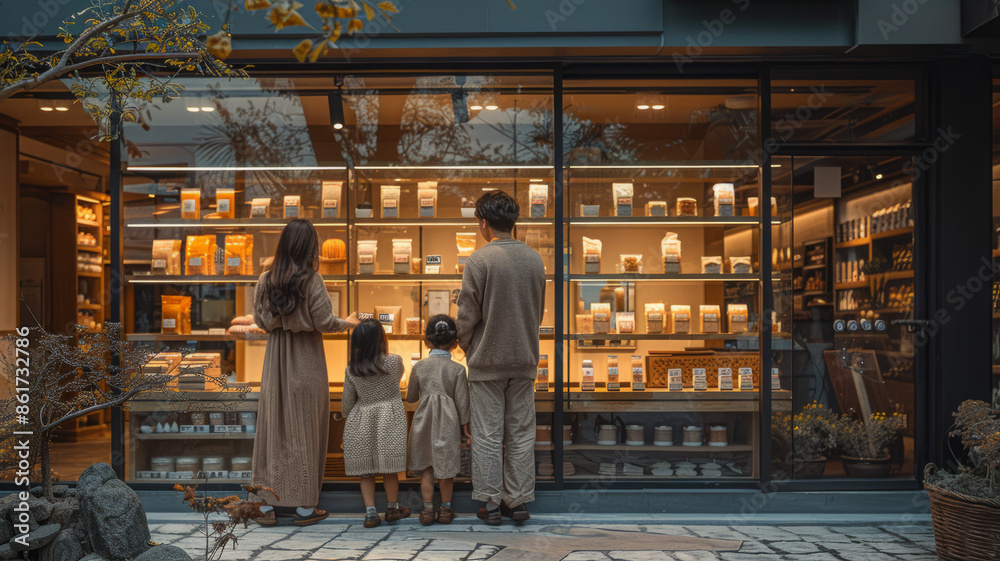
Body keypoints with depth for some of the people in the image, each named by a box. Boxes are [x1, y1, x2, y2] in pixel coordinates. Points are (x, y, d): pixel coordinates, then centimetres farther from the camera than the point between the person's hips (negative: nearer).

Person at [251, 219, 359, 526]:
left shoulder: (266, 280, 0)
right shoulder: (311, 280, -13)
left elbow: (261, 320, 6)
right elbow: (324, 322, -12)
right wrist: (349, 322, 7)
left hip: (276, 358, 4)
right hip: (306, 359, -4)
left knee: (272, 426, 10)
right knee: (304, 428, 4)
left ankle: (267, 504, 15)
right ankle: (304, 506, 11)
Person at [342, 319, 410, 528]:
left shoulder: (352, 370, -4)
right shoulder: (395, 362, -9)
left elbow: (347, 403, 3)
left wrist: (349, 421, 22)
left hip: (361, 423, 1)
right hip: (389, 421, -1)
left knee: (366, 472, 10)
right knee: (389, 469, 10)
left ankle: (370, 512, 10)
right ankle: (393, 508, 23)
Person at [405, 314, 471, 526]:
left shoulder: (419, 366, -2)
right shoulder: (458, 369, -7)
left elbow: (411, 398, 8)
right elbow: (462, 402, -5)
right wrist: (465, 428, 5)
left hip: (424, 421, 1)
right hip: (448, 423, -1)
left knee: (426, 468, 10)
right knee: (447, 467, 10)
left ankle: (428, 509, 14)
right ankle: (446, 509, 19)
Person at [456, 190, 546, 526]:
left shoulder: (478, 261, -13)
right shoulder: (534, 260, 3)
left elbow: (467, 316, -10)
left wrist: (467, 348, 7)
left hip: (487, 360, -4)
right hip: (524, 359, 4)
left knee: (487, 435, 5)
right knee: (521, 434, 11)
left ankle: (491, 502, 12)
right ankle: (518, 501, 18)